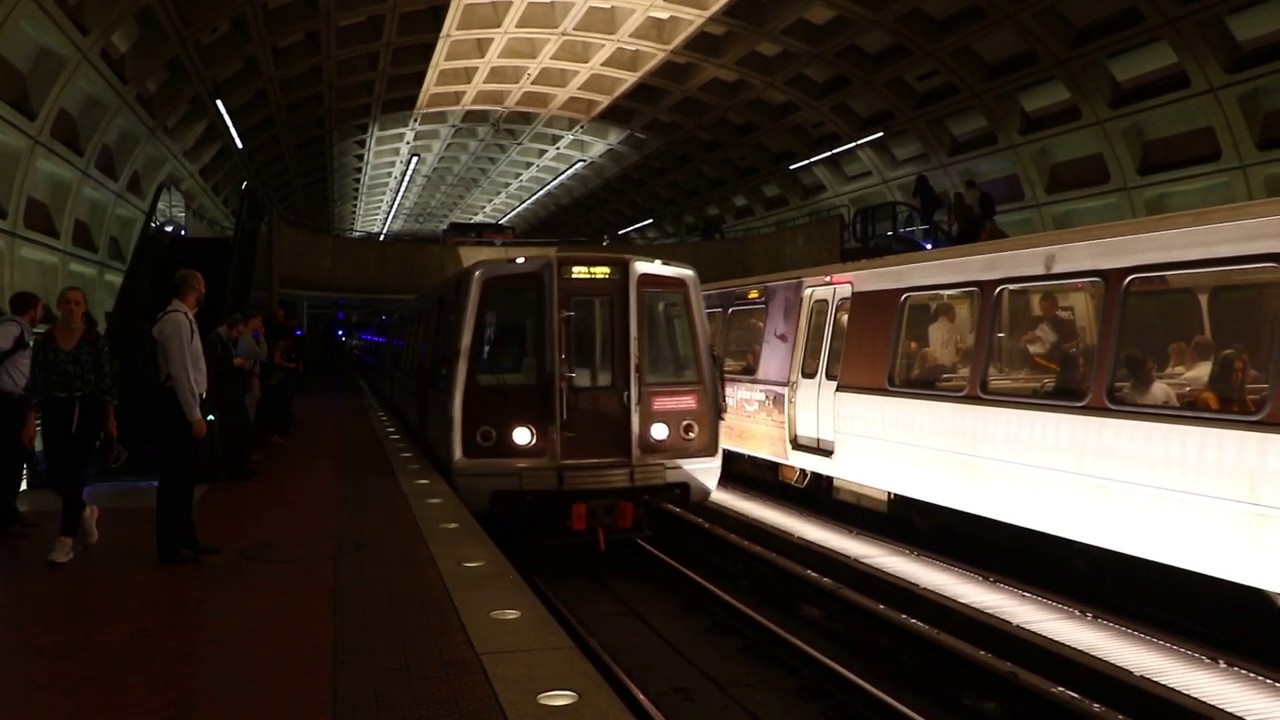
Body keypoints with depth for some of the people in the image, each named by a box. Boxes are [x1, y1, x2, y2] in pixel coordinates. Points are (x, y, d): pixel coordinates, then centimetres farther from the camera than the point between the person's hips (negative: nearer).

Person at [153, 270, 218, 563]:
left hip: (186, 404, 10)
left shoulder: (184, 318, 15)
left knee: (184, 476, 16)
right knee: (174, 476, -3)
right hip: (179, 406, -10)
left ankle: (186, 539, 25)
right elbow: (180, 371, -21)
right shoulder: (176, 320, -16)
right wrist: (195, 415, -21)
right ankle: (170, 545, 4)